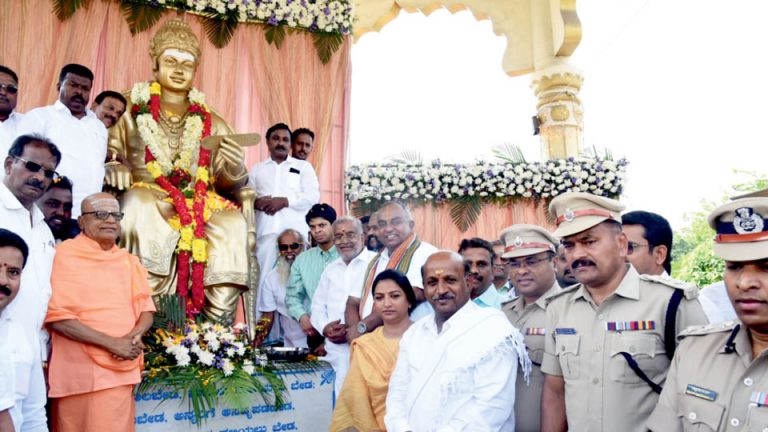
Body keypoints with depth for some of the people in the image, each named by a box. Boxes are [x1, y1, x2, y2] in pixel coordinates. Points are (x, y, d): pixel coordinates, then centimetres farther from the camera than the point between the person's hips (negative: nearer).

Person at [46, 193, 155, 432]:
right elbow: (56, 316, -13)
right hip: (79, 372, -5)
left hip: (122, 369, 5)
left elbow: (146, 307, 12)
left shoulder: (129, 261, 11)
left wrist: (135, 336, -10)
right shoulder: (64, 255, -7)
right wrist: (111, 343, -17)